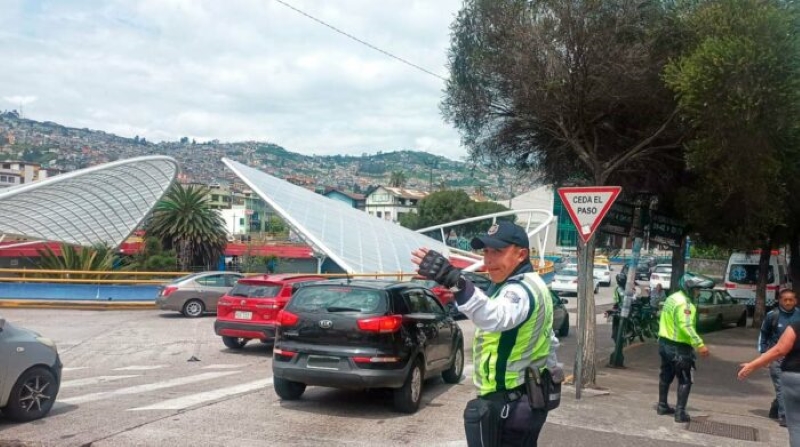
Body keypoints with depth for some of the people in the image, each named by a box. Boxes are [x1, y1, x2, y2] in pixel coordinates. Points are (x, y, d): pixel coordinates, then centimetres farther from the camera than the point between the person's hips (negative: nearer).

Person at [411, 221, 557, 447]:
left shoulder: (521, 290, -22)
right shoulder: (529, 286, 13)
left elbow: (495, 316, -47)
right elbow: (547, 341, 24)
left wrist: (454, 281, -61)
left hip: (508, 407, -11)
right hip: (524, 401, 11)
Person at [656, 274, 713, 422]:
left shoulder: (672, 298, 12)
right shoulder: (684, 303, -20)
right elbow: (686, 327, -31)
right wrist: (699, 344, -33)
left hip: (664, 342, 10)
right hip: (678, 347, -10)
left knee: (666, 375, 19)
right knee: (685, 380, -1)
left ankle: (662, 406, 28)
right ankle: (680, 412, -3)